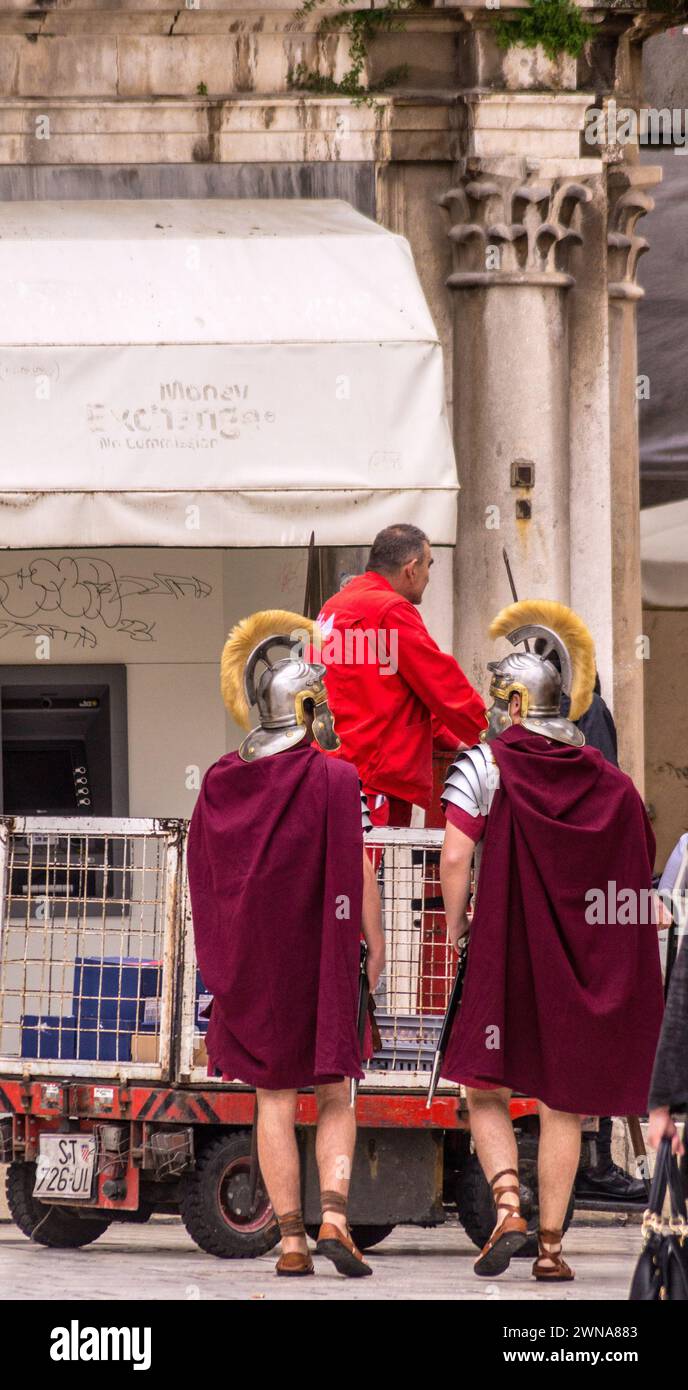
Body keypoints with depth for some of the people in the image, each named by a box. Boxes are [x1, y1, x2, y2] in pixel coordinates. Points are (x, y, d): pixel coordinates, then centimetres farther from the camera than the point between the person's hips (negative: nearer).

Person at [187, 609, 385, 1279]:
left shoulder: (221, 781, 2)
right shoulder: (335, 779, -10)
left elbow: (203, 873, 8)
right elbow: (358, 872, -12)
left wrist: (224, 959, 17)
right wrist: (375, 944, -1)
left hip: (250, 962, 3)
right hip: (321, 960, -3)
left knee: (274, 1100, 7)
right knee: (334, 1098, 7)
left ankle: (290, 1239, 2)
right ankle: (334, 1215, -13)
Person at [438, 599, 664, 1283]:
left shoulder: (484, 764, -6)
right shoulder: (604, 779, 5)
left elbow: (454, 855, -15)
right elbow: (639, 866, 6)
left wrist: (456, 928, -2)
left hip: (503, 949, -3)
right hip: (583, 963, 3)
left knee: (486, 1088, 9)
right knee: (563, 1102, 8)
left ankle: (507, 1208, -13)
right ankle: (550, 1244, 5)